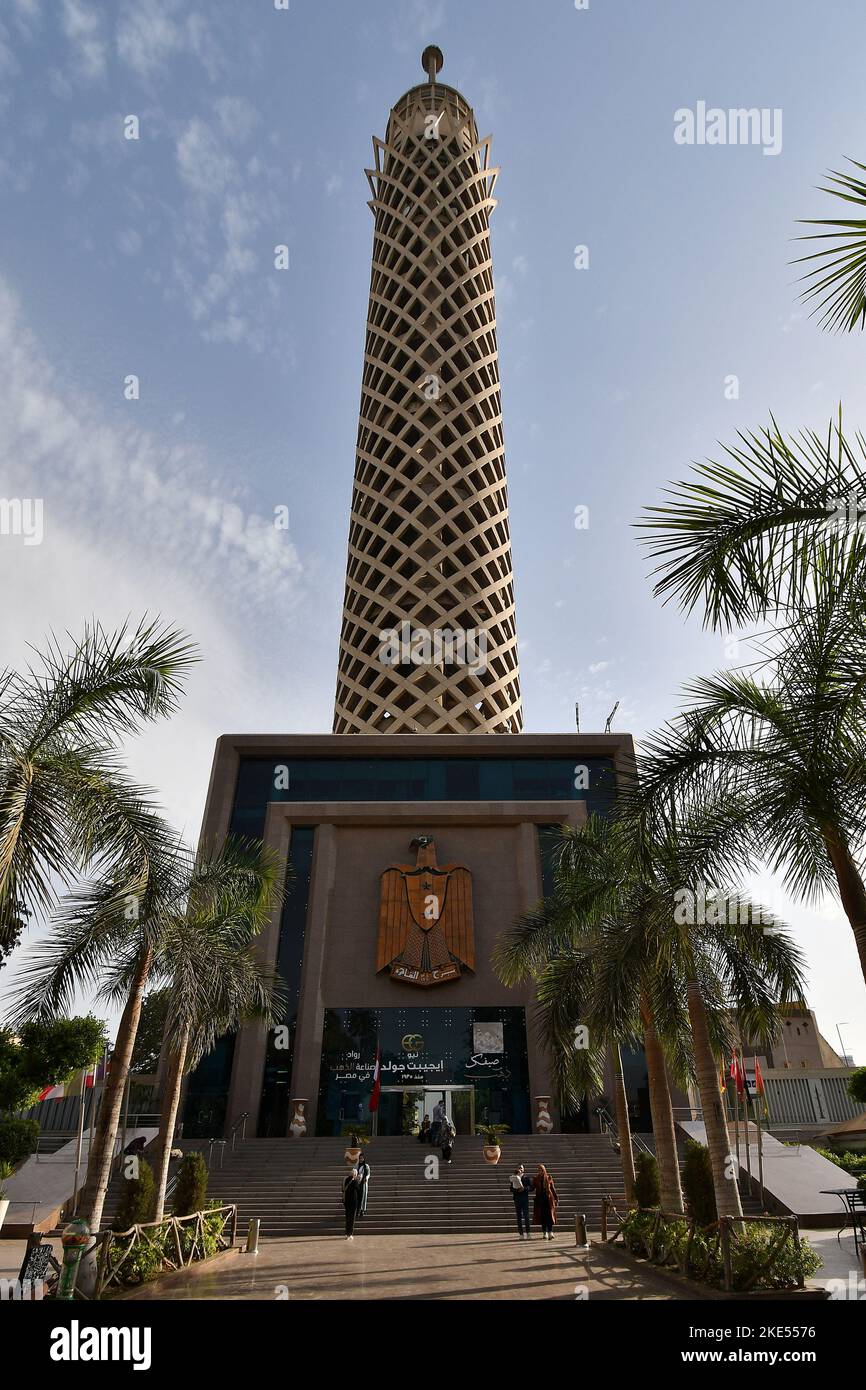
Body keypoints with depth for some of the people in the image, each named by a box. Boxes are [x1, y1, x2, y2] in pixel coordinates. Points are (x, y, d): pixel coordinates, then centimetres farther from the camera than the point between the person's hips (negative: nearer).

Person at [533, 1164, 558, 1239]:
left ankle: (550, 1233, -11)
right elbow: (532, 1187, 1)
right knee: (542, 1216, 2)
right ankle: (544, 1233, 11)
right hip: (540, 1199, 2)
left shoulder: (549, 1178, 3)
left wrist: (556, 1198, 6)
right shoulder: (536, 1179, 6)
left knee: (549, 1215, -10)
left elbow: (553, 1188, 8)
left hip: (548, 1198, -1)